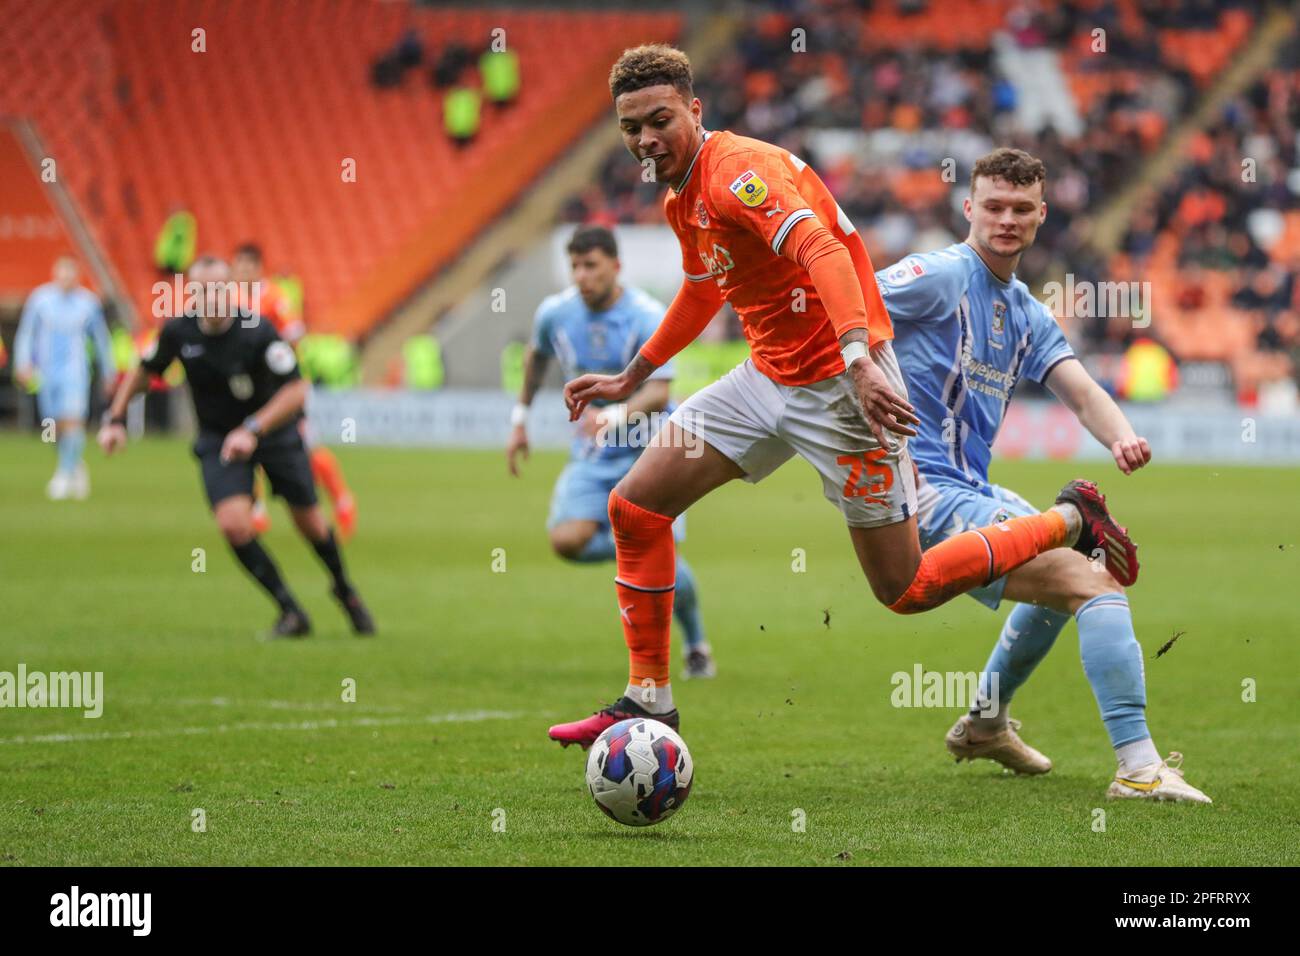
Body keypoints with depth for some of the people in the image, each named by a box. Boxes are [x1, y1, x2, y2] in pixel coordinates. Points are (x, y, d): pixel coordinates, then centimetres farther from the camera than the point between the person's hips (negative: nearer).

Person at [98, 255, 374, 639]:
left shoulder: (258, 332, -27)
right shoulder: (178, 332, -15)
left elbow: (296, 389, -27)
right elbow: (144, 372, 5)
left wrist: (252, 430, -35)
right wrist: (116, 418, -1)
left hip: (274, 431, -2)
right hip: (217, 439, 2)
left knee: (309, 521, 8)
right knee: (234, 524, -19)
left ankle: (345, 591, 40)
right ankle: (291, 612, -4)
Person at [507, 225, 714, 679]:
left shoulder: (647, 318, -19)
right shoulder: (556, 313, -3)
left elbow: (658, 393, -29)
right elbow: (537, 355, 21)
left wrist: (615, 416, -47)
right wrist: (520, 419, 23)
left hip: (648, 452, -4)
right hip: (591, 456, 4)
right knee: (566, 540, -20)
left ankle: (697, 646, 12)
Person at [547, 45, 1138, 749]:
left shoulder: (738, 170, -20)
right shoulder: (681, 197, 10)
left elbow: (822, 250, -37)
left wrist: (859, 361, -50)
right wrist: (629, 380, 36)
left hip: (839, 383, -9)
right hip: (768, 377, 9)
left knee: (905, 591, -4)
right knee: (633, 507, 1)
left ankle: (1072, 520, 15)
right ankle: (647, 701, 11)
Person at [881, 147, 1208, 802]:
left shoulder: (1026, 314, 16)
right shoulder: (939, 277, -9)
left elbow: (1080, 391, 5)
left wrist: (1120, 436, -17)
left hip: (968, 488, 10)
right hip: (922, 487, -10)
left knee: (1072, 568, 34)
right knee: (1094, 582, -19)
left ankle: (985, 723, 43)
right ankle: (1138, 767, -24)